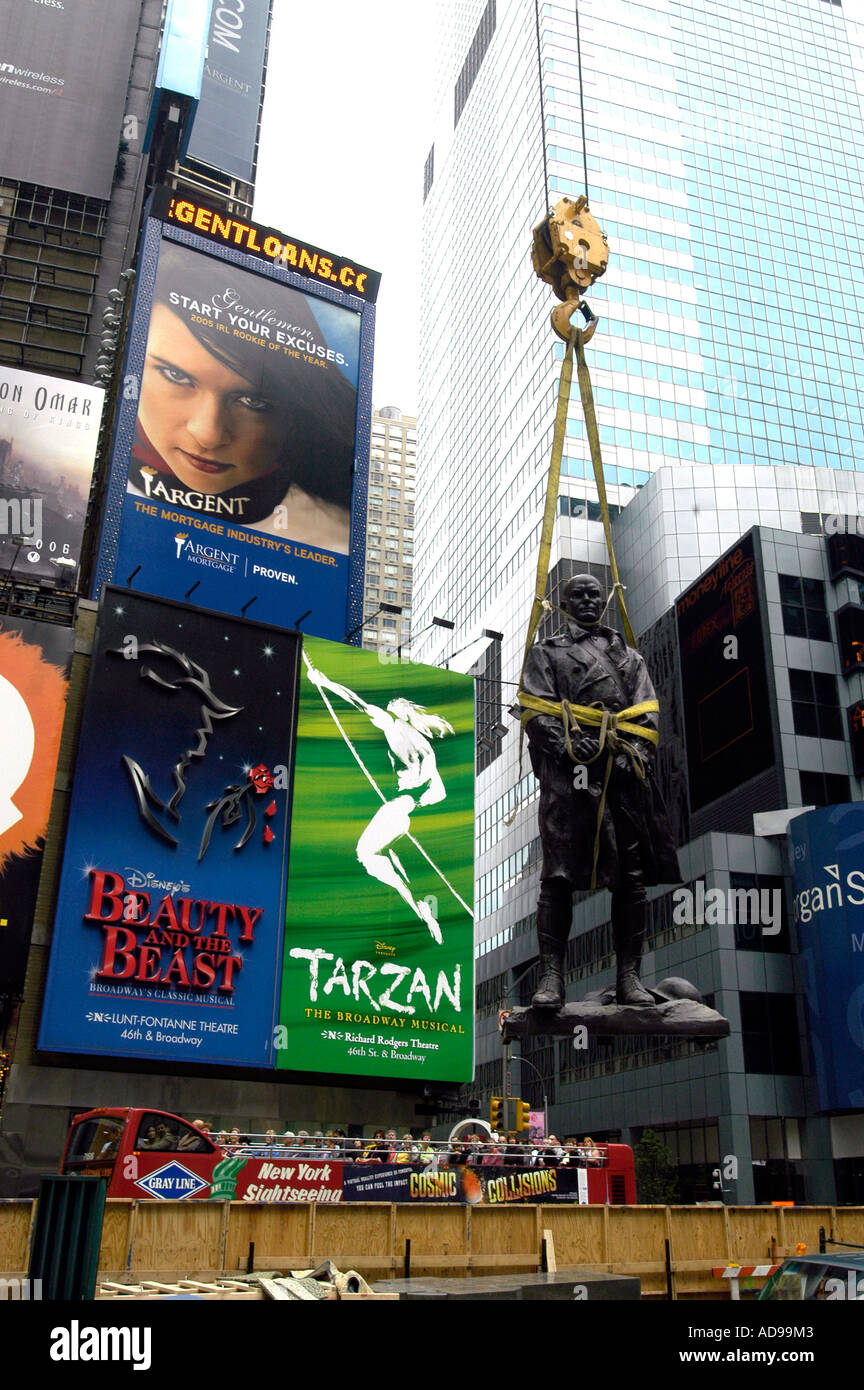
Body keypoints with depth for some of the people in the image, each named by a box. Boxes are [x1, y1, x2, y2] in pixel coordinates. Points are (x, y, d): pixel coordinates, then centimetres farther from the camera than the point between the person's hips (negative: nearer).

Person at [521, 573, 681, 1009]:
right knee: (559, 874, -10)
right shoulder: (547, 653, 18)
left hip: (624, 774, 3)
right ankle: (551, 977, -10)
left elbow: (648, 714, 15)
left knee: (631, 877, 1)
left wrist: (638, 753, -4)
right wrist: (567, 744, -13)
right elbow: (535, 711, 4)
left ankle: (628, 977, 6)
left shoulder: (628, 656, 26)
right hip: (569, 772, -3)